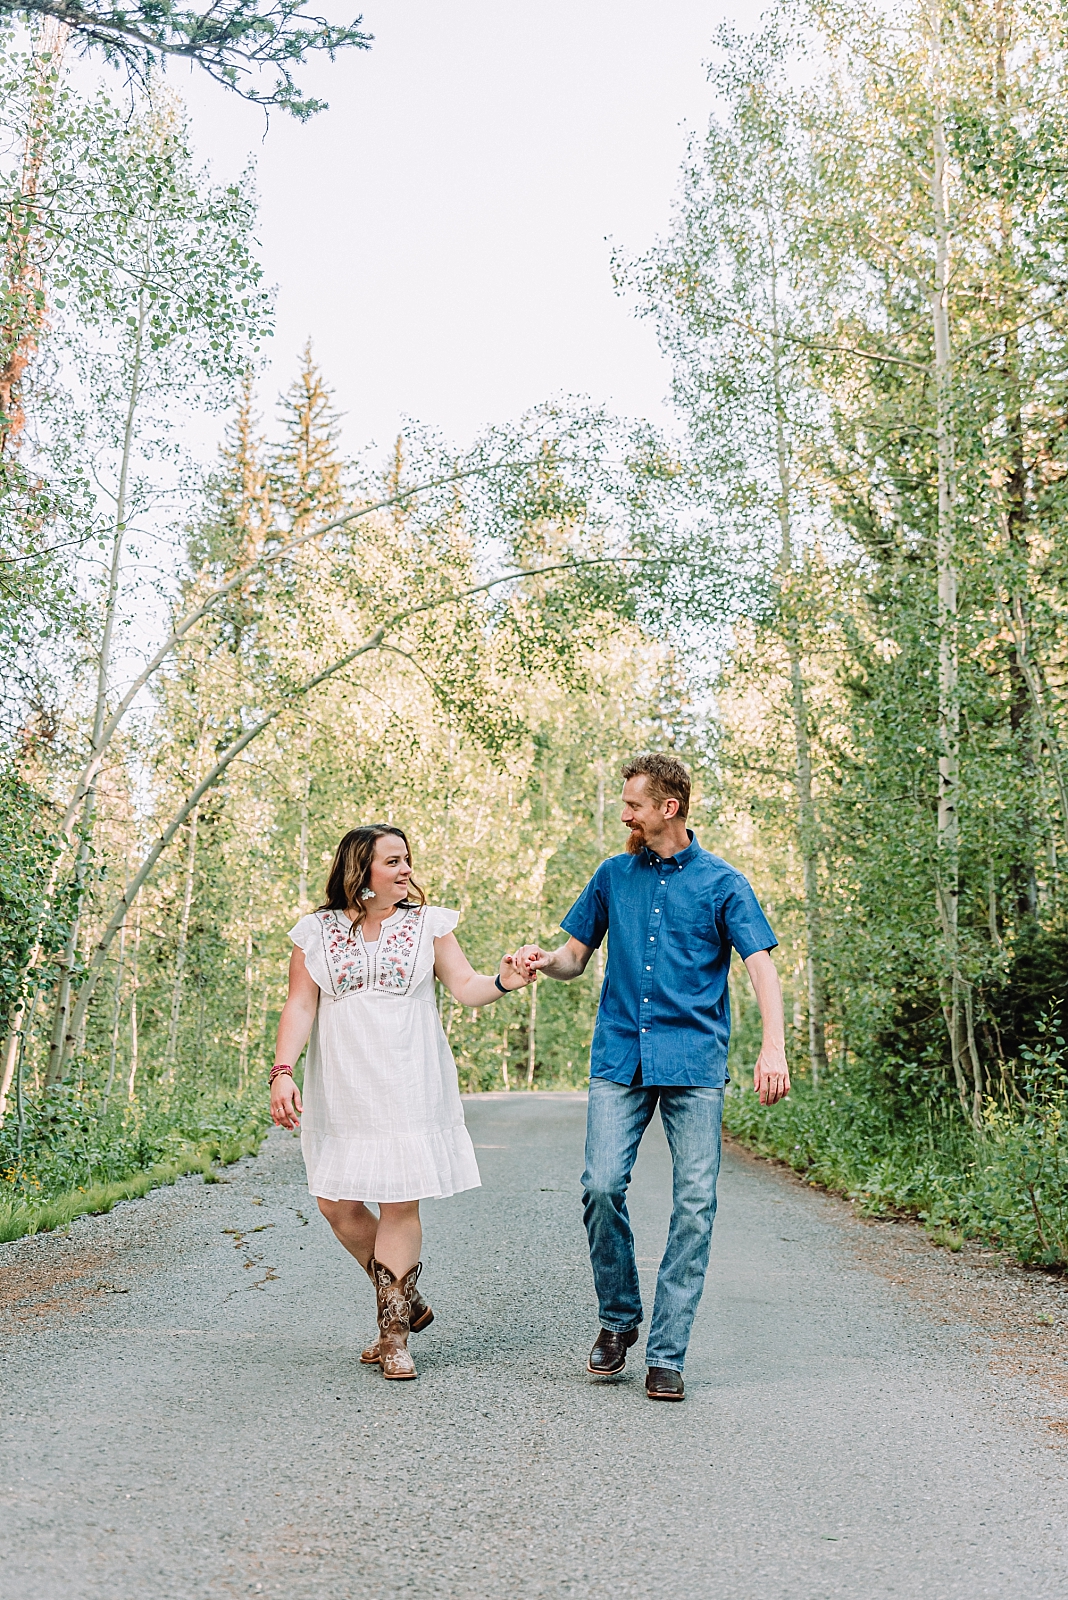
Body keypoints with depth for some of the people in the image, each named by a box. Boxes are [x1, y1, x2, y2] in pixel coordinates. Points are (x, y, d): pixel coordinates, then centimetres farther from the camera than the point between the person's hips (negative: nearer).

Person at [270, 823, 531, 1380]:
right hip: (341, 1092, 2)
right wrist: (282, 1072, -11)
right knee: (336, 1203, 1)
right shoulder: (316, 932, 5)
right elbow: (299, 1007, 2)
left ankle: (394, 1334, 10)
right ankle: (408, 1303, 23)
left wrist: (501, 982, -21)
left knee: (399, 1204, -3)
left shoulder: (428, 923, 6)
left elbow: (465, 988, 1)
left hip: (408, 1089, -1)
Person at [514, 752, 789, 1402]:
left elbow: (762, 966, -5)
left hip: (695, 1063, -2)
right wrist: (545, 961, -4)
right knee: (602, 1185, -11)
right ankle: (619, 1317, 13)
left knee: (695, 1205, -4)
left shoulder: (722, 883, 4)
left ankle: (667, 1355, 6)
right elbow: (577, 957, 20)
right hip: (620, 1057, 2)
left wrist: (774, 1046, -20)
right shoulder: (613, 876, 15)